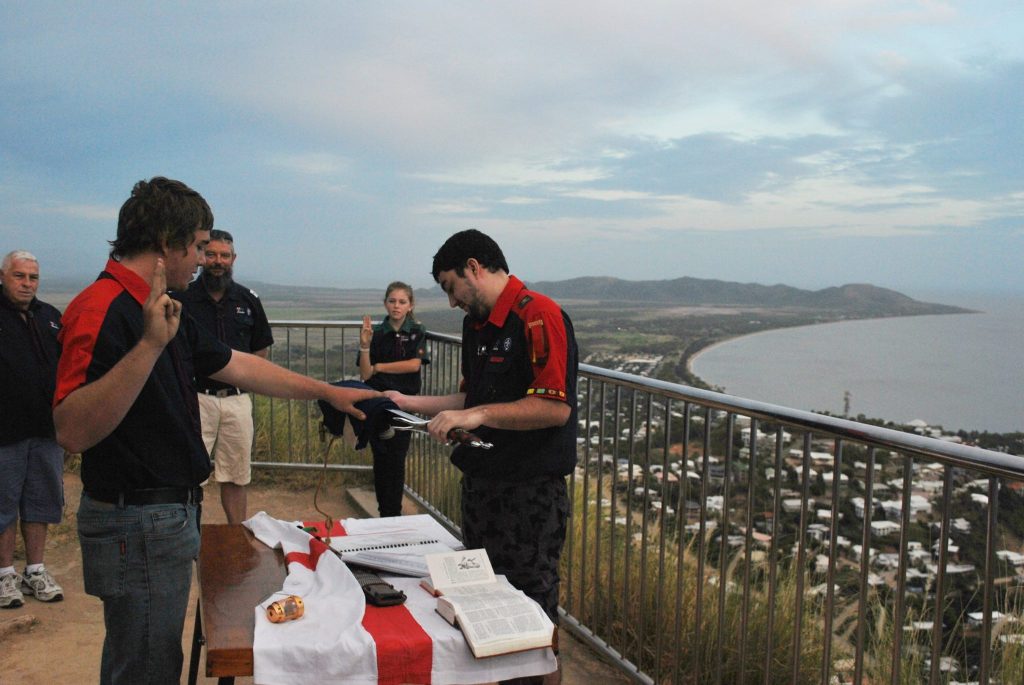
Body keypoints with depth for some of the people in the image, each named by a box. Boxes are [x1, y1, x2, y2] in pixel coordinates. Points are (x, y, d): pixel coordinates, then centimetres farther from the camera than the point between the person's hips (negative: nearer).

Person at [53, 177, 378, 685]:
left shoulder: (164, 310, 10)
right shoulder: (102, 310, -21)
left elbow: (239, 365, 16)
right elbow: (72, 431, -32)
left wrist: (328, 392, 18)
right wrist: (150, 345, -40)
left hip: (168, 513, 10)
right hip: (137, 524, -10)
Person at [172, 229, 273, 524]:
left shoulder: (248, 299, 8)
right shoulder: (181, 298, -2)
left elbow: (261, 350, 17)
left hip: (237, 398, 3)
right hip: (196, 397, -3)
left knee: (236, 477, 11)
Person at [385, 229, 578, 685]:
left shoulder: (538, 315, -17)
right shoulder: (476, 325, 12)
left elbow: (556, 408, -24)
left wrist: (479, 415, -24)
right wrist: (409, 403, 13)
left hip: (531, 492, -9)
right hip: (480, 484, 9)